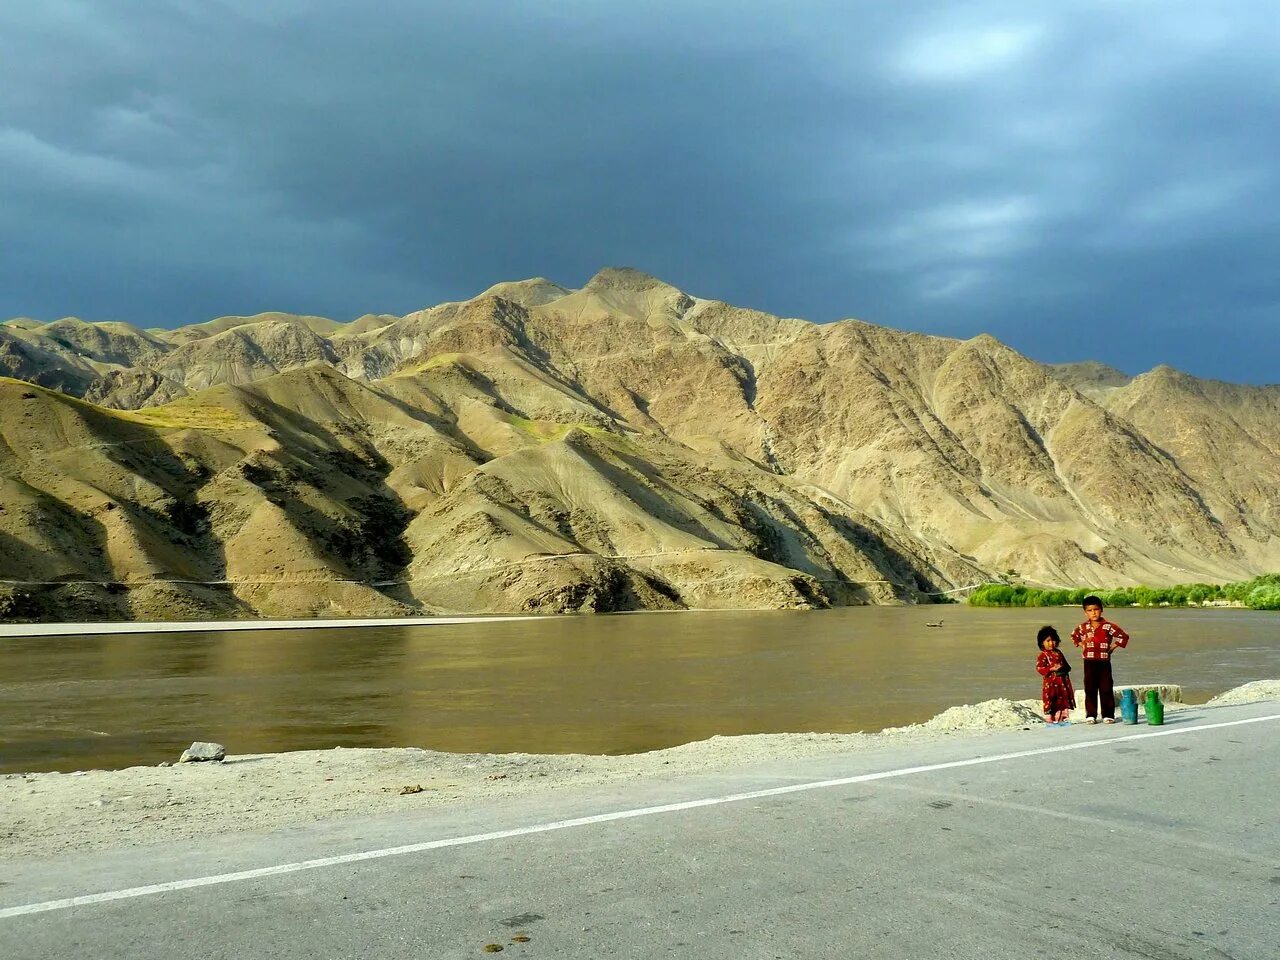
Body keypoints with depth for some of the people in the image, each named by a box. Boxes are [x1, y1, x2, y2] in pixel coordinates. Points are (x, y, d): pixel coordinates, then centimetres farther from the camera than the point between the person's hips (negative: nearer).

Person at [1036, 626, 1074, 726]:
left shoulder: (1058, 653, 14)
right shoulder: (1043, 655, -7)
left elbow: (1065, 664, 24)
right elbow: (1039, 668, -16)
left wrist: (1065, 668, 4)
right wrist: (1052, 668, -24)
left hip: (1063, 681, 7)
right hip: (1050, 682, -7)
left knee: (1063, 699, 10)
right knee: (1049, 701, -6)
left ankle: (1060, 719, 20)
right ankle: (1049, 720, 0)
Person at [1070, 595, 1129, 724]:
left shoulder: (1108, 626, -5)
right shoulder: (1083, 627, 5)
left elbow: (1124, 636, -2)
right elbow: (1074, 636, 24)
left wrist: (1112, 648, -2)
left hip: (1104, 662, -2)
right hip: (1089, 662, 2)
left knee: (1106, 688, 2)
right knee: (1090, 689, 4)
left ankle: (1108, 715, 9)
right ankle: (1090, 715, 9)